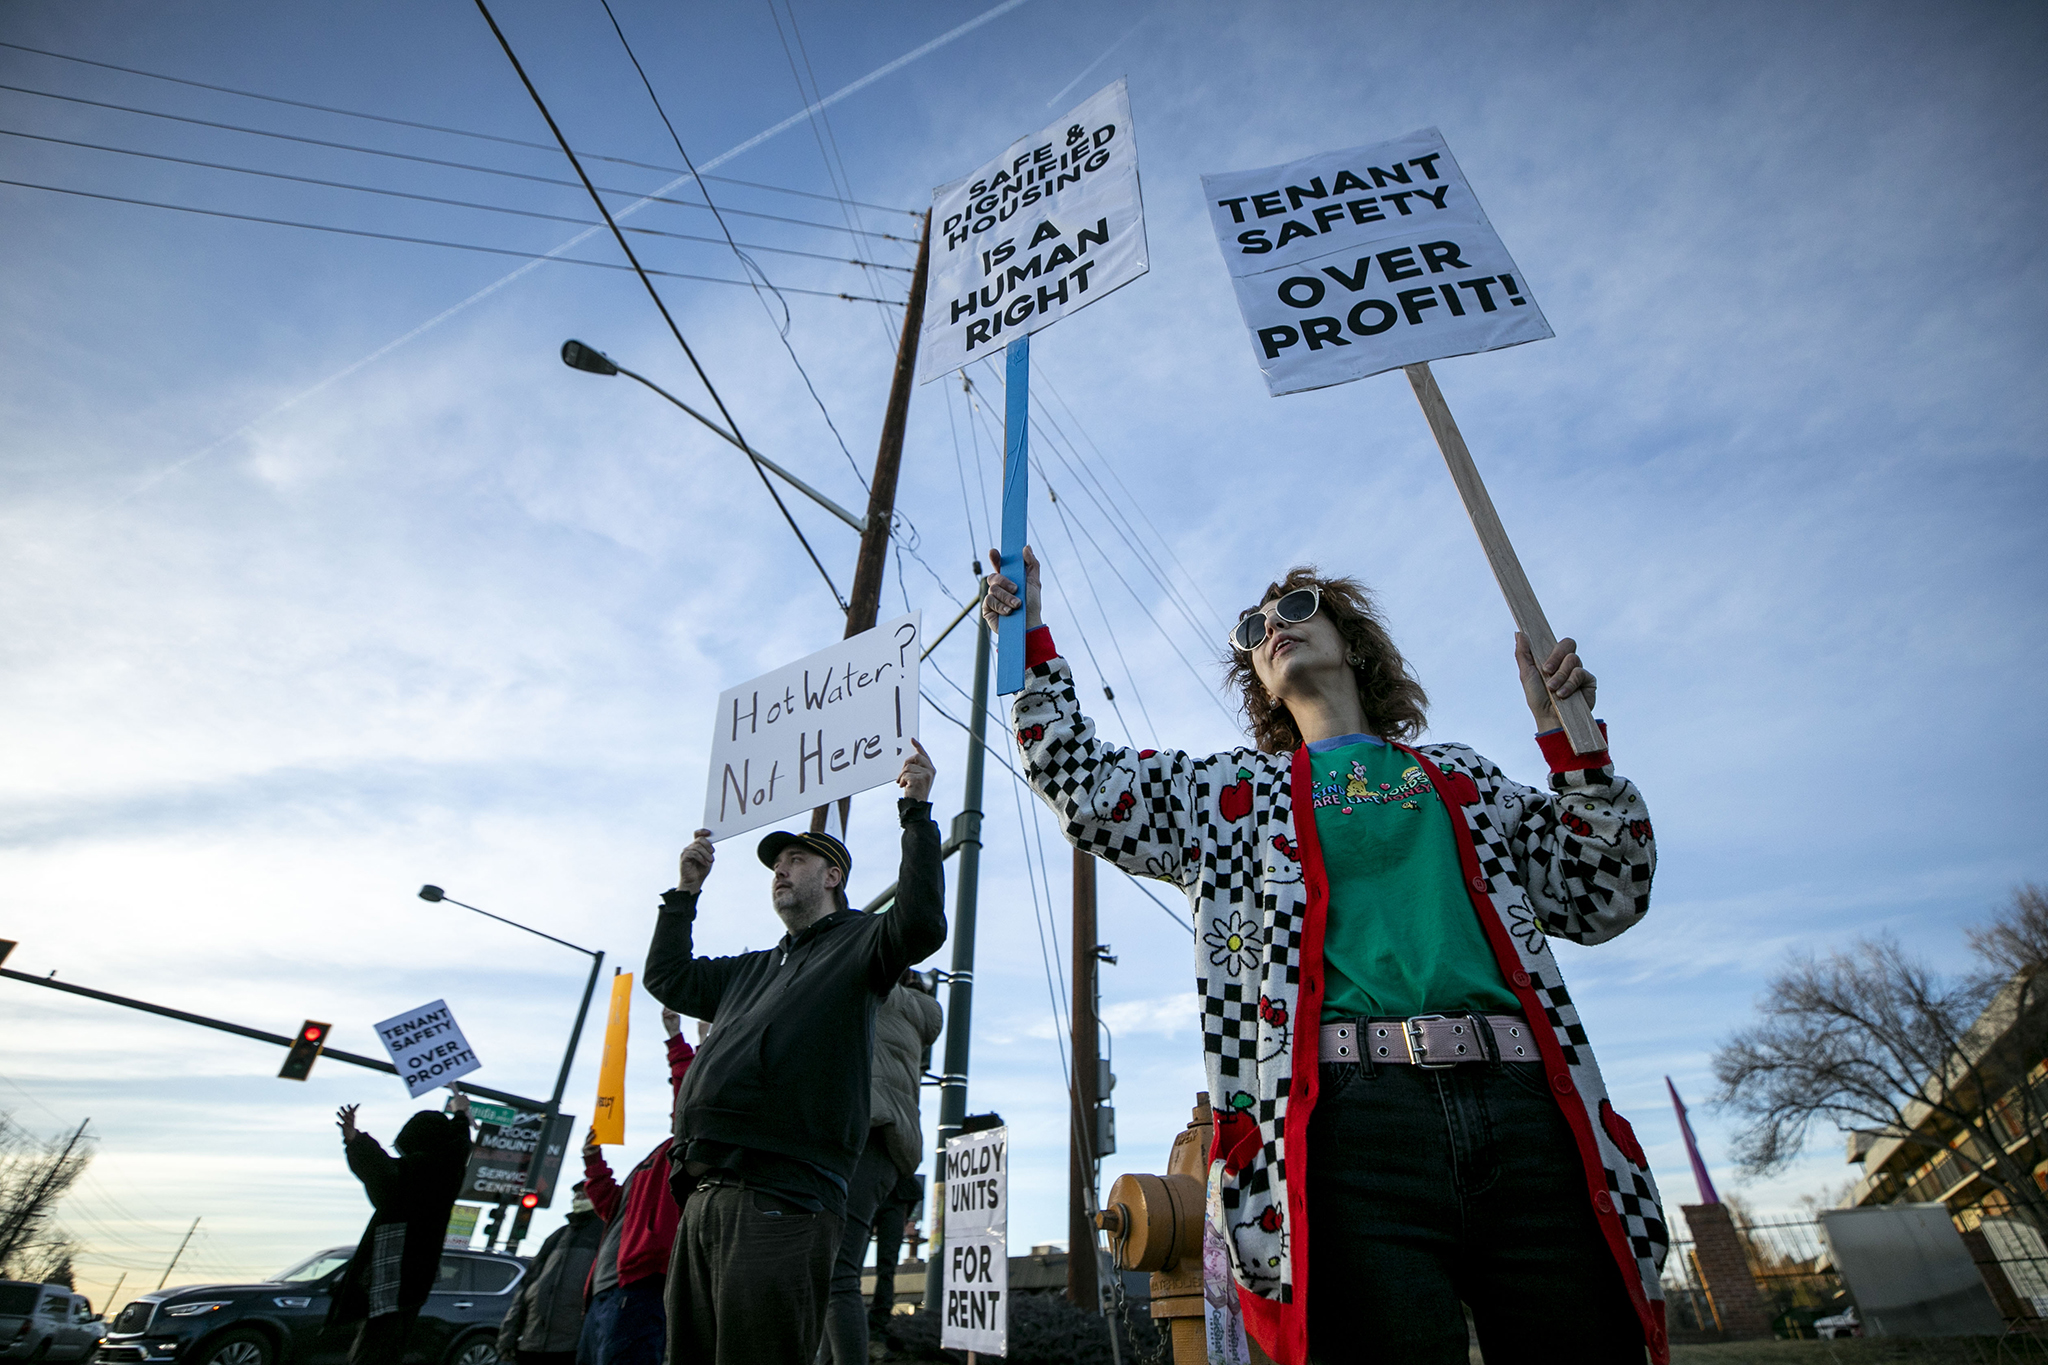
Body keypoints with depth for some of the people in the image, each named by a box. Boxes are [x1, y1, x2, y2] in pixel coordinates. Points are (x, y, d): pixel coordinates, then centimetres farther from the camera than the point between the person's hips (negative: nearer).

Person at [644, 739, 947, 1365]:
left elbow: (920, 925, -15)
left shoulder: (857, 941, 6)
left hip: (780, 1199, -8)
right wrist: (686, 889, 32)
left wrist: (917, 813, -16)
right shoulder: (754, 968, 30)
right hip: (704, 1196, 8)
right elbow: (667, 977, 38)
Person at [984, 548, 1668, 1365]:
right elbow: (1085, 786, 14)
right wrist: (1032, 643, 12)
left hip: (1526, 1112, 2)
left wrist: (1571, 742, 11)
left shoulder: (1465, 778, 22)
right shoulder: (1229, 790, 19)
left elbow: (1604, 899, 19)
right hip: (1352, 1119, -2)